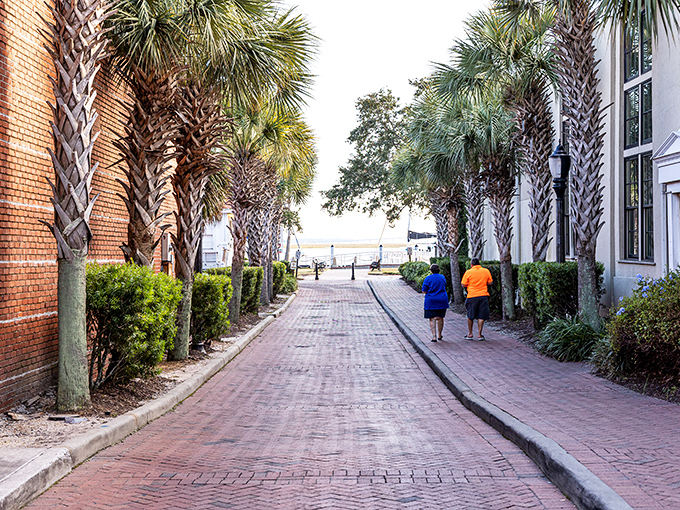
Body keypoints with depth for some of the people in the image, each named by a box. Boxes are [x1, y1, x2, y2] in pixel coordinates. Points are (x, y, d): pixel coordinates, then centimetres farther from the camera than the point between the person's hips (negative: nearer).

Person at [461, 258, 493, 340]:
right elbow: (490, 282, 8)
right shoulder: (486, 271, 3)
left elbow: (463, 284, -2)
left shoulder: (468, 272, -4)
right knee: (481, 316, 4)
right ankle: (479, 334, 2)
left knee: (470, 316, 12)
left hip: (472, 296, -1)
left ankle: (470, 334, 17)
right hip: (483, 295, 1)